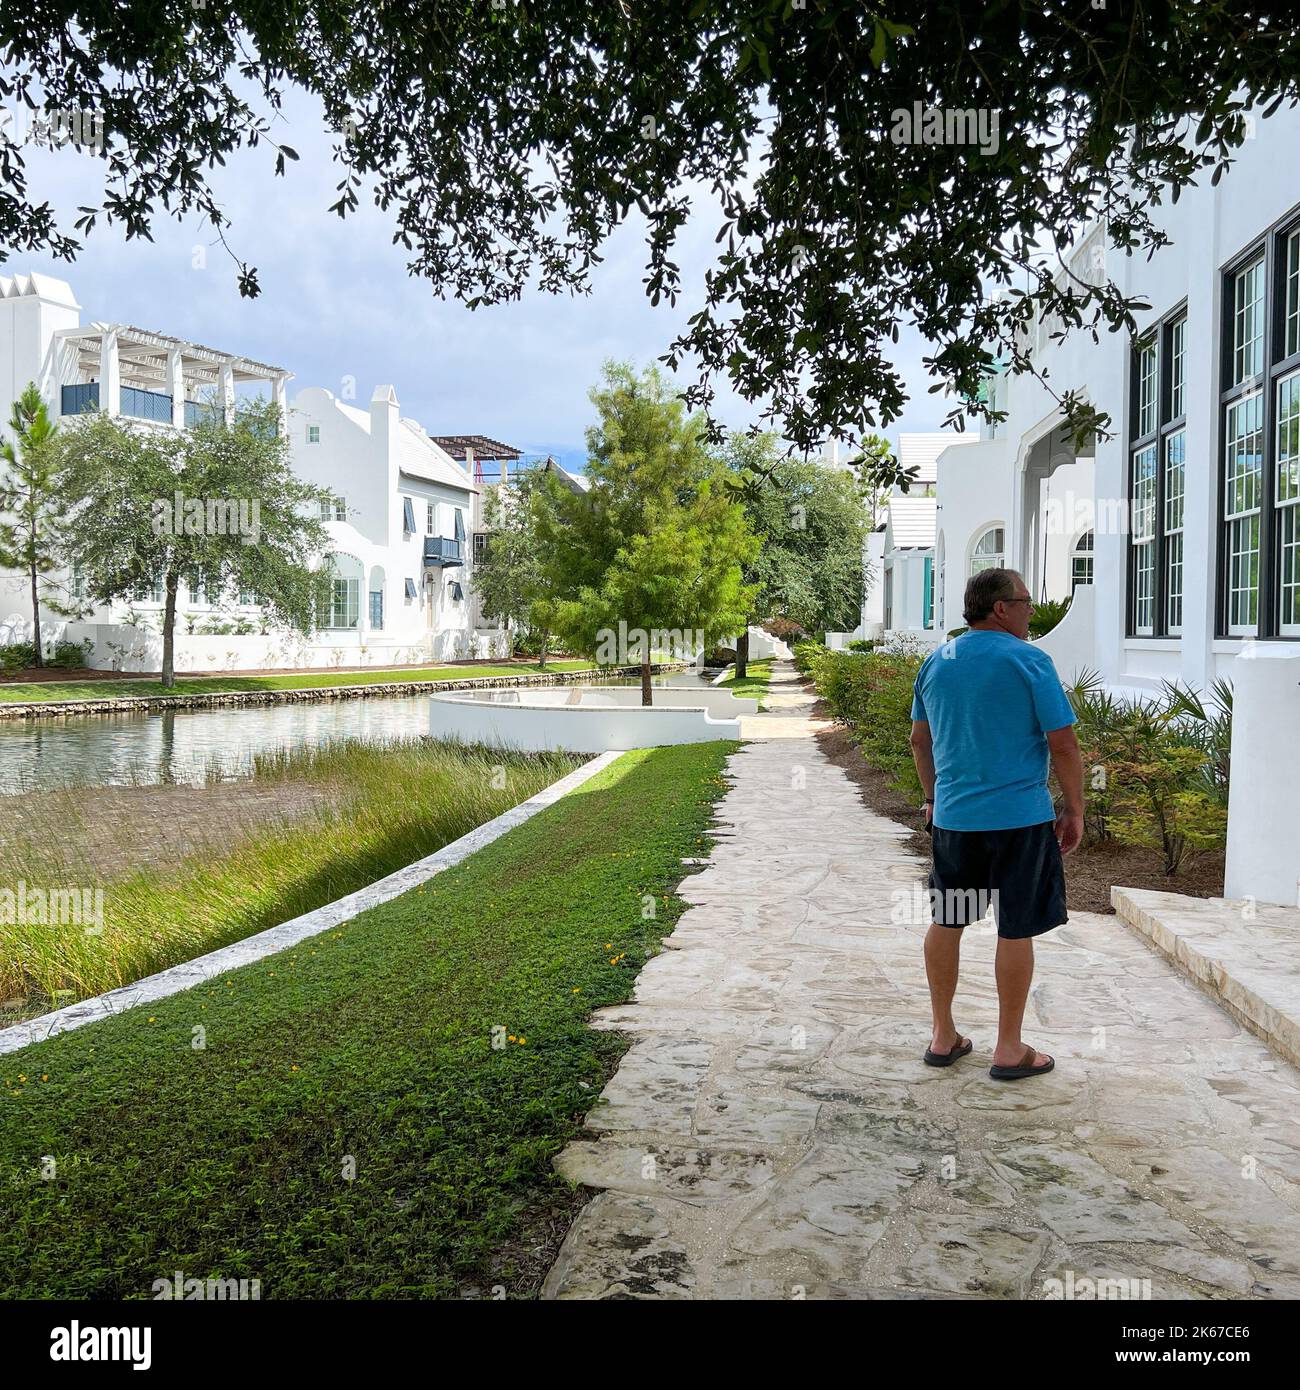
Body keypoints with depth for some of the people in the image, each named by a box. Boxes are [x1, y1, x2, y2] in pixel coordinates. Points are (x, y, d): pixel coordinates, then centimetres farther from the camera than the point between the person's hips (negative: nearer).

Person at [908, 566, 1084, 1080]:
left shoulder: (936, 662, 8)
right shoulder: (1029, 661, -9)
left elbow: (920, 740, 16)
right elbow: (1063, 744, -10)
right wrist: (1074, 810, 1)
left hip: (952, 815, 5)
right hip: (1020, 817, -5)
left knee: (946, 921, 14)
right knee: (1016, 930, 5)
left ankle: (942, 1036, 24)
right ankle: (1009, 1050, 15)